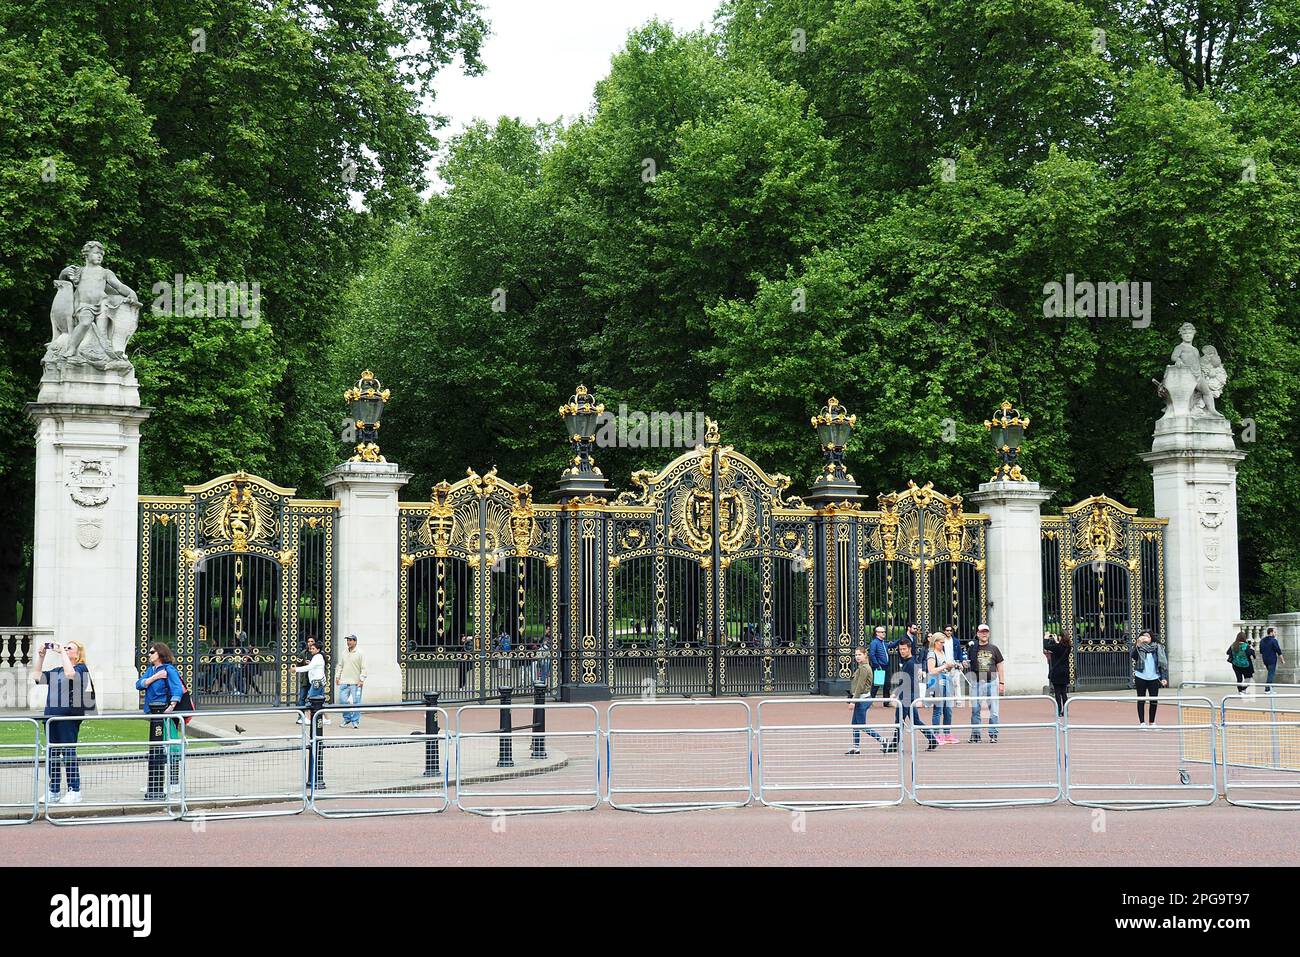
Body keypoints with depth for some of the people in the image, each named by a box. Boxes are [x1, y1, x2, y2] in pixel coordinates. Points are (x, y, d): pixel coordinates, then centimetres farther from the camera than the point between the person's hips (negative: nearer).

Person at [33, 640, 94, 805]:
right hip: (51, 715, 7)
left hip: (69, 716, -7)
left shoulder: (81, 668, -2)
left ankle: (75, 792, -1)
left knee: (68, 753, -6)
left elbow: (70, 674, -22)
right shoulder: (57, 670, 19)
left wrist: (62, 653, -14)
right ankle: (53, 792, 16)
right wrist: (41, 656, 12)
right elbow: (37, 677, 20)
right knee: (52, 754, 9)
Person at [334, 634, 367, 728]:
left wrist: (362, 679, -11)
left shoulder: (360, 654, 0)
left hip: (355, 682, -4)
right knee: (342, 701, 0)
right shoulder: (343, 654, 15)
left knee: (355, 702, -5)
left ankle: (355, 721, 1)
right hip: (344, 682, 4)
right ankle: (347, 718, 17)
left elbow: (363, 668, -3)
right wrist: (337, 677, 11)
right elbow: (339, 666, 21)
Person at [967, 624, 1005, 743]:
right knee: (975, 710, 2)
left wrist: (1002, 683, 5)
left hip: (992, 682, 0)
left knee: (993, 710, -1)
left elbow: (1000, 665, 10)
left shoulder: (993, 648, 8)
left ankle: (993, 734, 5)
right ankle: (975, 734, 7)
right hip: (977, 682, 0)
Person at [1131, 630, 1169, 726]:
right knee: (1141, 700, 4)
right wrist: (1138, 645, -28)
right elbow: (1134, 657, -17)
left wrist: (1164, 677, -2)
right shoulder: (1138, 648, 1)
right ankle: (1142, 723, 10)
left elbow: (1162, 663, 5)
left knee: (1154, 701, 5)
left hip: (1154, 678, 1)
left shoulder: (1157, 647, 5)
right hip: (1141, 677, -1)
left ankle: (1151, 723, 17)